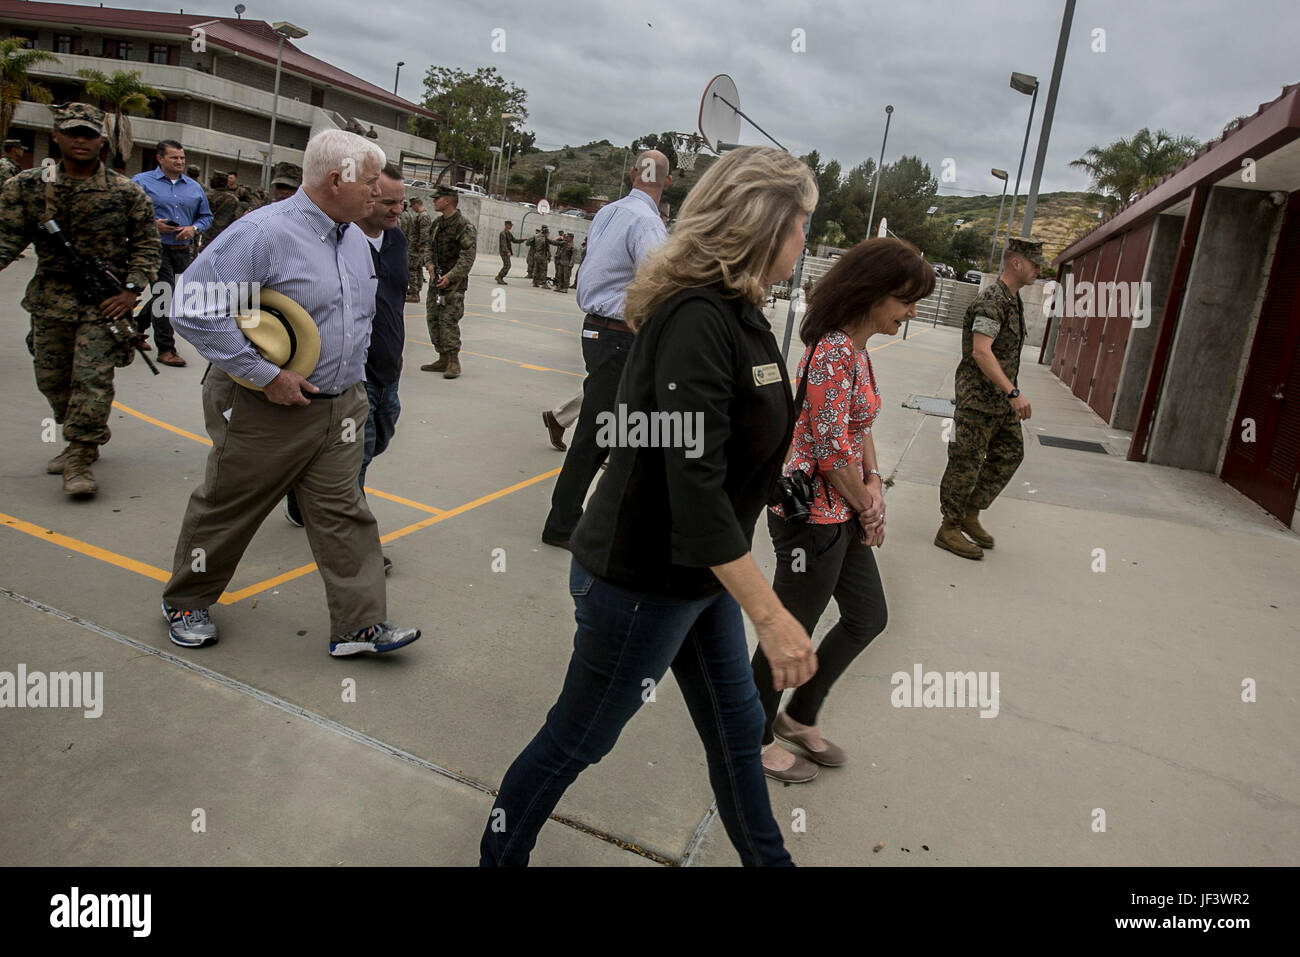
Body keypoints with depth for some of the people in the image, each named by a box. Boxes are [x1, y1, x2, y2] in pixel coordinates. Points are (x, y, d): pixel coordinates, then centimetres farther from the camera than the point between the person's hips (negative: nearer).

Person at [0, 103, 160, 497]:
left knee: (92, 377, -12)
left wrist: (131, 290, -8)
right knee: (52, 380, 11)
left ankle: (79, 461, -5)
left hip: (105, 301, -3)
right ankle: (84, 443, 32)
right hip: (50, 300, 4)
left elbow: (147, 244, 2)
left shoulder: (126, 192, -3)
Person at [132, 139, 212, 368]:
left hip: (183, 251, 5)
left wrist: (194, 229, -2)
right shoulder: (142, 182, 1)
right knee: (165, 295, -10)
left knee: (163, 295, 13)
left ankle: (136, 325, 37)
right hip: (156, 248, -5)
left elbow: (206, 216, 19)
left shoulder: (194, 187, 15)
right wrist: (152, 223, -16)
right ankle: (165, 348, -4)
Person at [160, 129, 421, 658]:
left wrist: (350, 374, 13)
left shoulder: (357, 240, 8)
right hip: (263, 409, -6)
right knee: (227, 509, 12)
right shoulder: (264, 232, -19)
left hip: (339, 406, 6)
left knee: (343, 513, 4)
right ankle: (185, 602, 34)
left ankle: (360, 623, 9)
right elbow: (192, 308, -22)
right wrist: (265, 375, -22)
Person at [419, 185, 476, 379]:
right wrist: (431, 265, 0)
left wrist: (450, 276, -22)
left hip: (454, 281, -8)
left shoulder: (464, 226, -12)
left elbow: (468, 256, -18)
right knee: (433, 318, 8)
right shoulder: (437, 223, 13)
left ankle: (454, 362, -6)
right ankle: (443, 359, 15)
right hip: (436, 278, 8)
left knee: (448, 320, -13)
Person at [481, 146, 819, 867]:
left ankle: (766, 857, 42)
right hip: (641, 582, -9)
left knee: (736, 728, 21)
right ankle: (499, 855, 37)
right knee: (576, 741, 12)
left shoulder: (736, 313, 4)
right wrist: (770, 615, -29)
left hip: (701, 572, 9)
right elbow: (695, 486, -31)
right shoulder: (695, 320, -26)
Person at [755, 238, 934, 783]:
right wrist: (865, 507, -9)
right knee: (792, 631, 5)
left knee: (868, 617, 20)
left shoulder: (857, 350, 10)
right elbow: (830, 446, -23)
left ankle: (799, 717, 36)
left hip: (842, 513, 10)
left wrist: (873, 484, 1)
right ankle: (756, 737, 27)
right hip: (812, 514, -10)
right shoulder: (833, 350, -21)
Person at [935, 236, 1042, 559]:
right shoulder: (991, 301, -17)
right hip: (978, 398, -10)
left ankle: (970, 513, 23)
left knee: (1010, 454, 13)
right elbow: (981, 352, -27)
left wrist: (1010, 393, 22)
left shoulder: (1013, 300, 15)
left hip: (1001, 399, 10)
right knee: (966, 463, -3)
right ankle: (949, 529, 7)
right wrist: (1013, 392, -30)